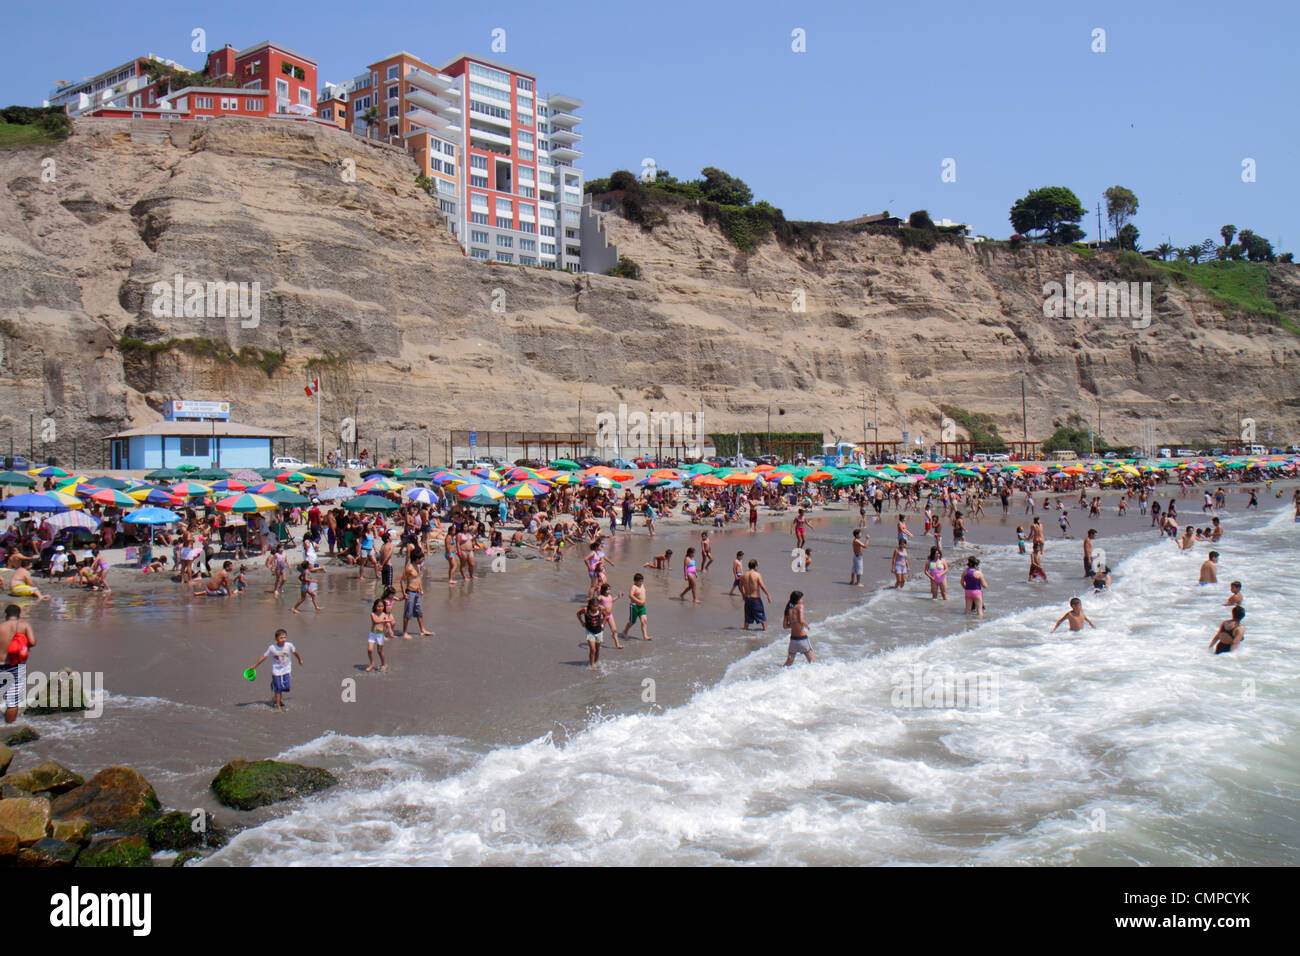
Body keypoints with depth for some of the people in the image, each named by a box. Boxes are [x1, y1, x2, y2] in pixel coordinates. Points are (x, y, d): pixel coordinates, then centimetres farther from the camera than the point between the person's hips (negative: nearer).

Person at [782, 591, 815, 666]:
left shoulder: (788, 609, 6)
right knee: (812, 661, 8)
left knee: (789, 662, 16)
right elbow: (801, 621, -23)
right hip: (802, 638, -5)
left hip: (793, 638, 5)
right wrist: (806, 624, -3)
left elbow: (784, 625, 5)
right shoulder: (800, 606, -10)